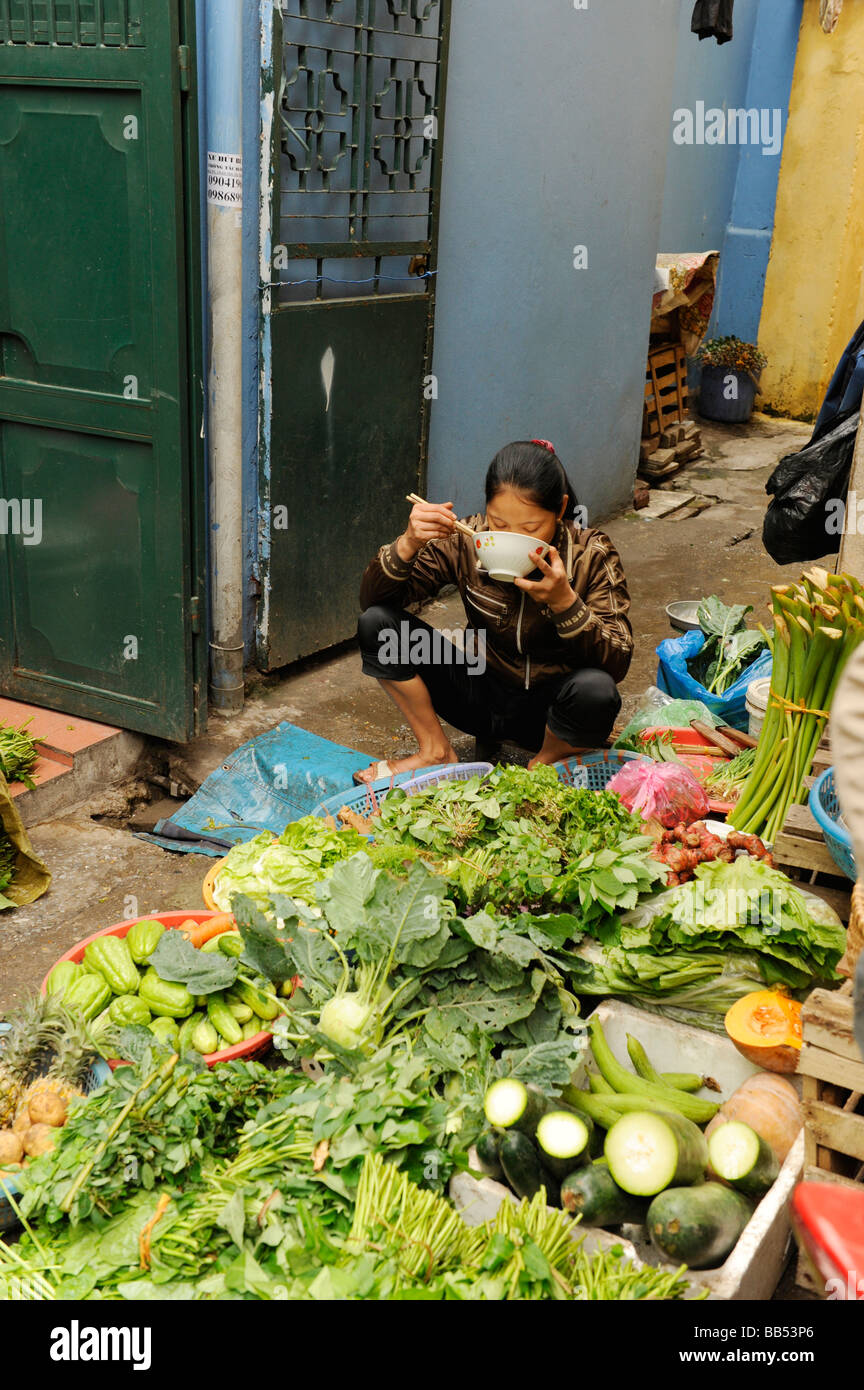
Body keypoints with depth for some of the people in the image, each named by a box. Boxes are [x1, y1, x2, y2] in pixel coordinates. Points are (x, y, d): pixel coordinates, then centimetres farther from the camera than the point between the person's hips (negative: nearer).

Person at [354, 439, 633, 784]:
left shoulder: (591, 556, -16)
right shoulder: (465, 542, -12)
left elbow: (617, 664, -22)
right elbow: (372, 598, -13)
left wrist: (564, 601, -37)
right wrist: (408, 544, -32)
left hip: (548, 707, -2)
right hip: (484, 696, 2)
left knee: (596, 688, -38)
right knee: (377, 622, -14)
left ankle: (543, 765, -2)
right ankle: (436, 752, 2)